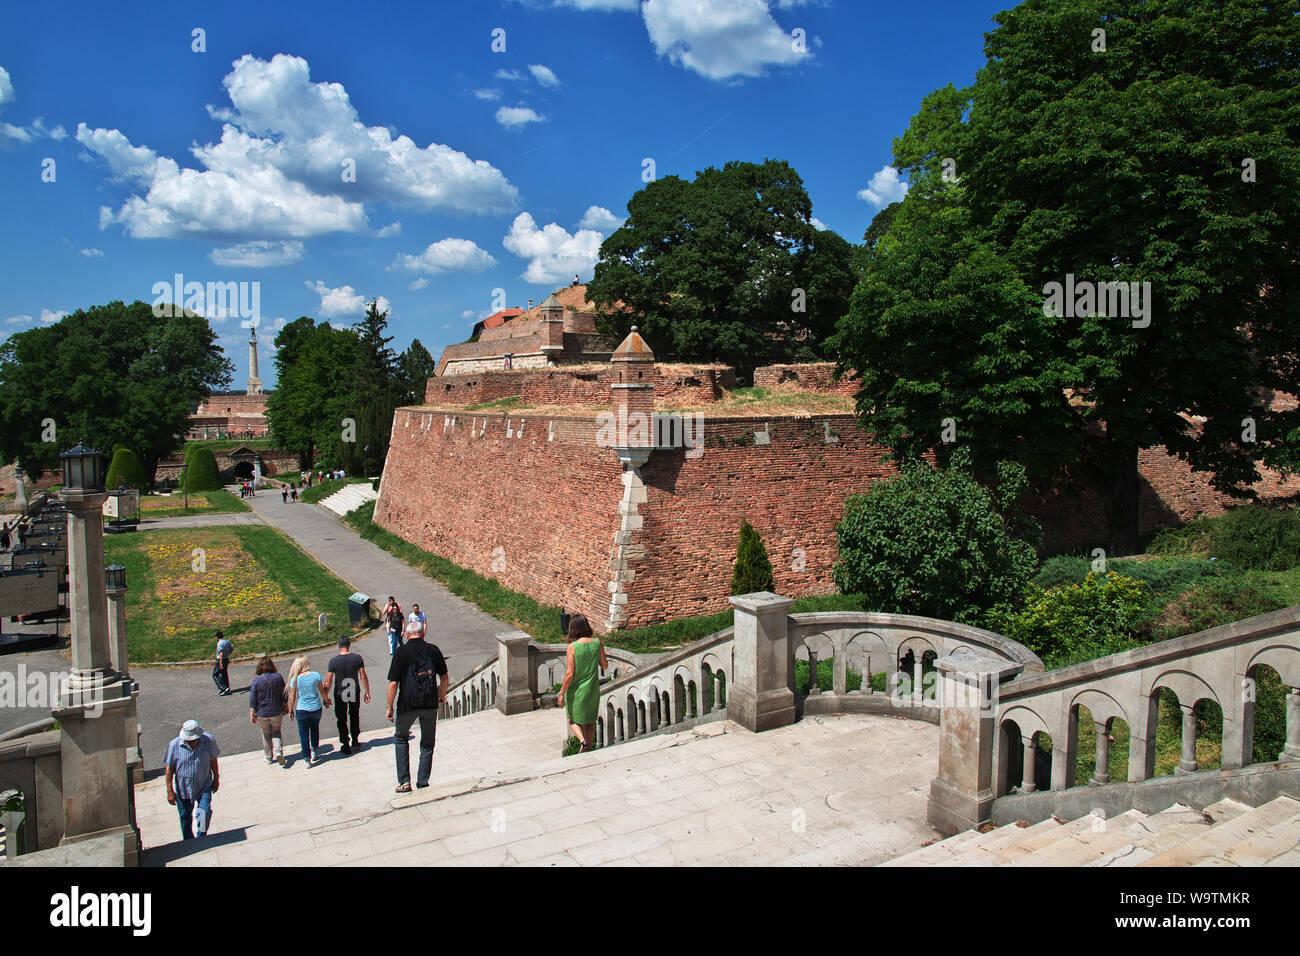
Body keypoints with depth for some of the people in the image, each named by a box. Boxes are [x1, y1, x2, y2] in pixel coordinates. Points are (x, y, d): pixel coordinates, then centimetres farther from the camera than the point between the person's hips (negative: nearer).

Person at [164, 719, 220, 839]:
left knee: (205, 812, -15)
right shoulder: (174, 745, -16)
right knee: (185, 817, 14)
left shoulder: (209, 741, -15)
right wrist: (169, 791, -4)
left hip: (204, 786, -1)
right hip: (183, 788, 1)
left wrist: (216, 779, 10)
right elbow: (169, 769, -6)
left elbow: (213, 760, 2)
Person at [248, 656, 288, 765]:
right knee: (276, 732, 18)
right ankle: (279, 752, -3)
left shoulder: (256, 680, -14)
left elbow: (253, 700, -12)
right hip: (277, 712, 1)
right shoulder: (278, 677, -8)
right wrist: (286, 705, 17)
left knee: (266, 734, 16)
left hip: (262, 713, -1)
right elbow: (284, 694, 3)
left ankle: (269, 757, 27)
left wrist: (252, 714, -5)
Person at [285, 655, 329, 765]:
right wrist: (326, 700, 18)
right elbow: (322, 691, -1)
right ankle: (314, 751, 38)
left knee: (304, 734, 11)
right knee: (315, 729, 26)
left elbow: (292, 697, -6)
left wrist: (290, 710, 7)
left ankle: (307, 759, 15)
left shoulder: (295, 679, -13)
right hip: (315, 708, 2)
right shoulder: (316, 675, -11)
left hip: (301, 710, -2)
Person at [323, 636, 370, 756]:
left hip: (340, 695, -2)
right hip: (355, 693, 2)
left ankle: (346, 747, 14)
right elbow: (364, 677, -6)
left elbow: (328, 682, -11)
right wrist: (367, 692, 4)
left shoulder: (333, 660, -14)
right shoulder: (357, 658, -10)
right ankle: (355, 742, 30)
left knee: (342, 721, 11)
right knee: (354, 717, 22)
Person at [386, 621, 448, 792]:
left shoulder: (401, 652, -7)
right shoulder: (433, 650, 0)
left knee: (400, 738, 20)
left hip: (407, 704, -1)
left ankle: (404, 782, 14)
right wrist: (442, 695, 24)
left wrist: (389, 707, 1)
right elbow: (444, 677, 6)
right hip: (430, 704, 2)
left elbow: (393, 683, -9)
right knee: (427, 745, 15)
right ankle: (422, 783, 18)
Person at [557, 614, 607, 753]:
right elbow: (605, 665, 1)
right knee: (590, 721, 20)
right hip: (592, 689, 3)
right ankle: (588, 748, 26)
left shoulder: (572, 647, -19)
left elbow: (570, 674, -18)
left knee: (573, 720, 16)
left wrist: (562, 693, -8)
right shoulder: (598, 642, -9)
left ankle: (583, 741, -6)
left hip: (576, 690, -3)